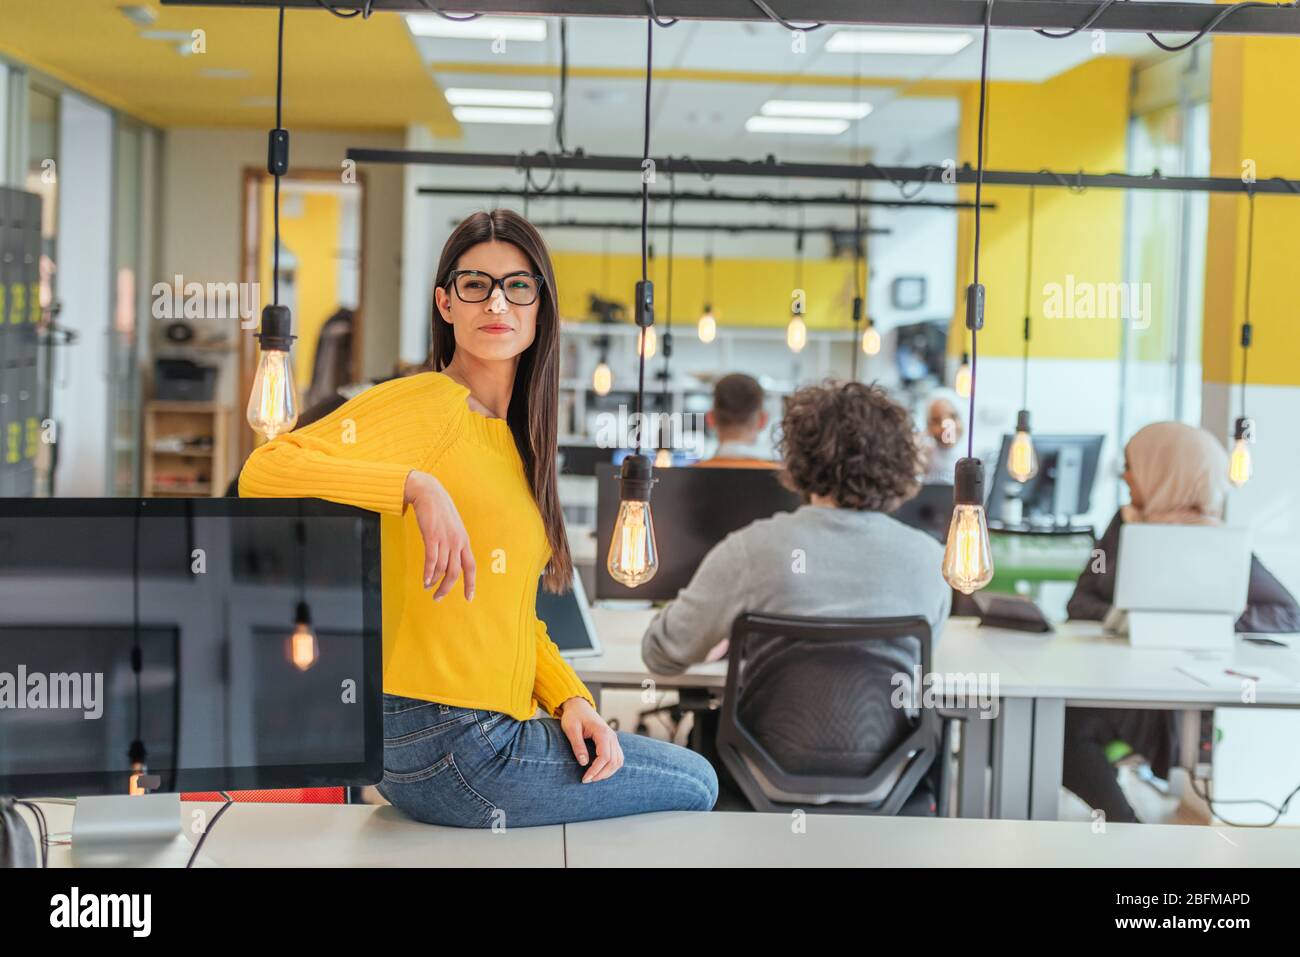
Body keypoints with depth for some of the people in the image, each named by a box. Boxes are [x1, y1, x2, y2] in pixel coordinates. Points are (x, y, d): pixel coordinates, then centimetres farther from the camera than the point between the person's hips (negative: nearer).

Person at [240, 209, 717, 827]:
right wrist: (416, 487, -31)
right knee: (694, 784, 4)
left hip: (494, 728, 9)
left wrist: (569, 697, 3)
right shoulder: (427, 404, -10)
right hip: (445, 745, -9)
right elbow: (262, 474, -23)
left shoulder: (515, 436, 17)